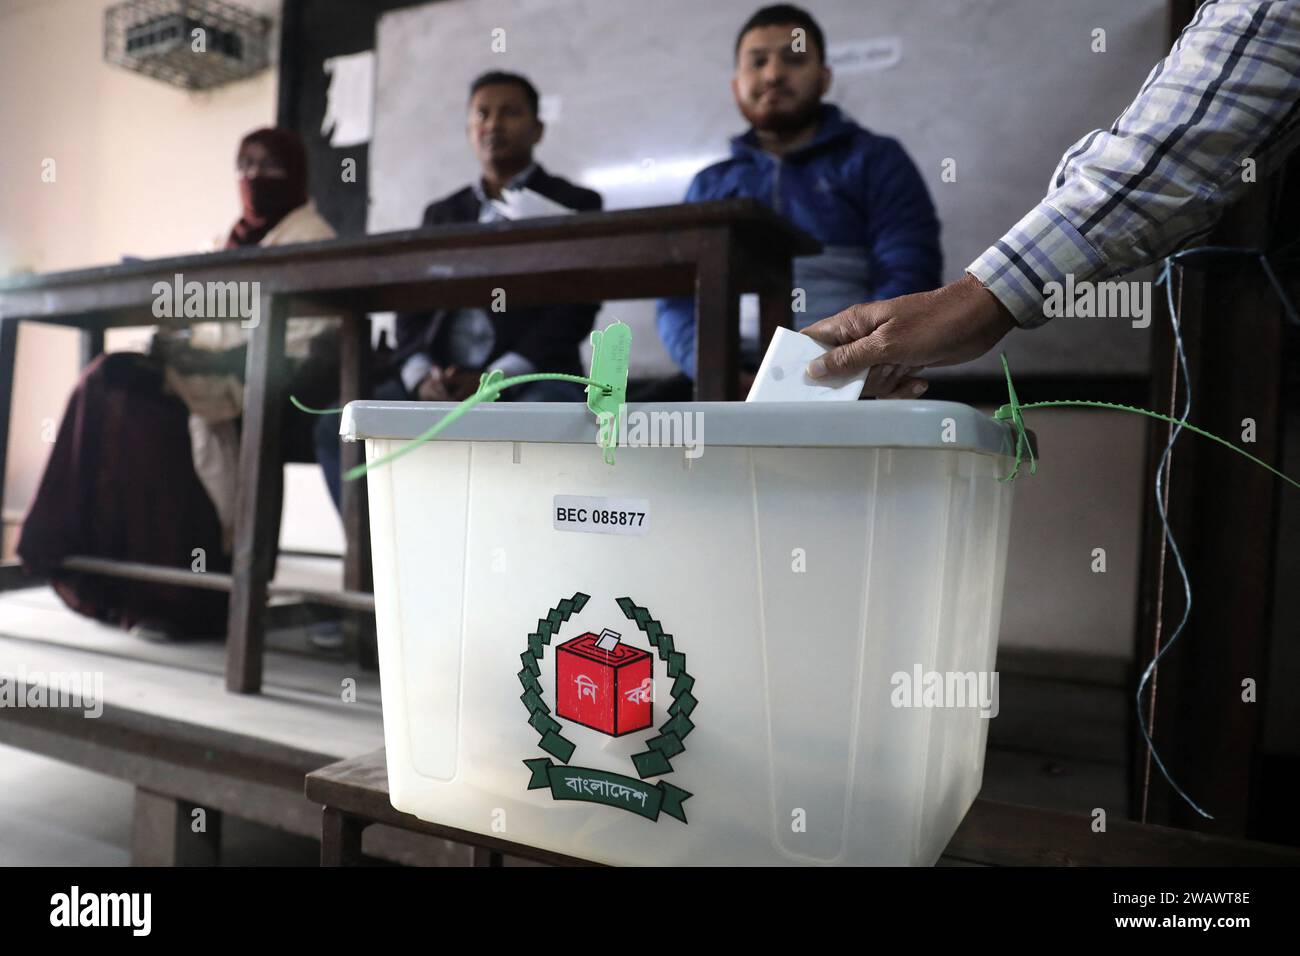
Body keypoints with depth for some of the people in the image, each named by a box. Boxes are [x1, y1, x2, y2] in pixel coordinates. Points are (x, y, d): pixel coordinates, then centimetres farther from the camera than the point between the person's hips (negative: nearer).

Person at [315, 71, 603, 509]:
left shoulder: (575, 204, 11)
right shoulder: (441, 213, 24)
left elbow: (574, 309, -3)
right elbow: (413, 309, 15)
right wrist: (421, 374, -8)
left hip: (530, 378, -4)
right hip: (440, 380, 4)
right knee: (339, 428, -21)